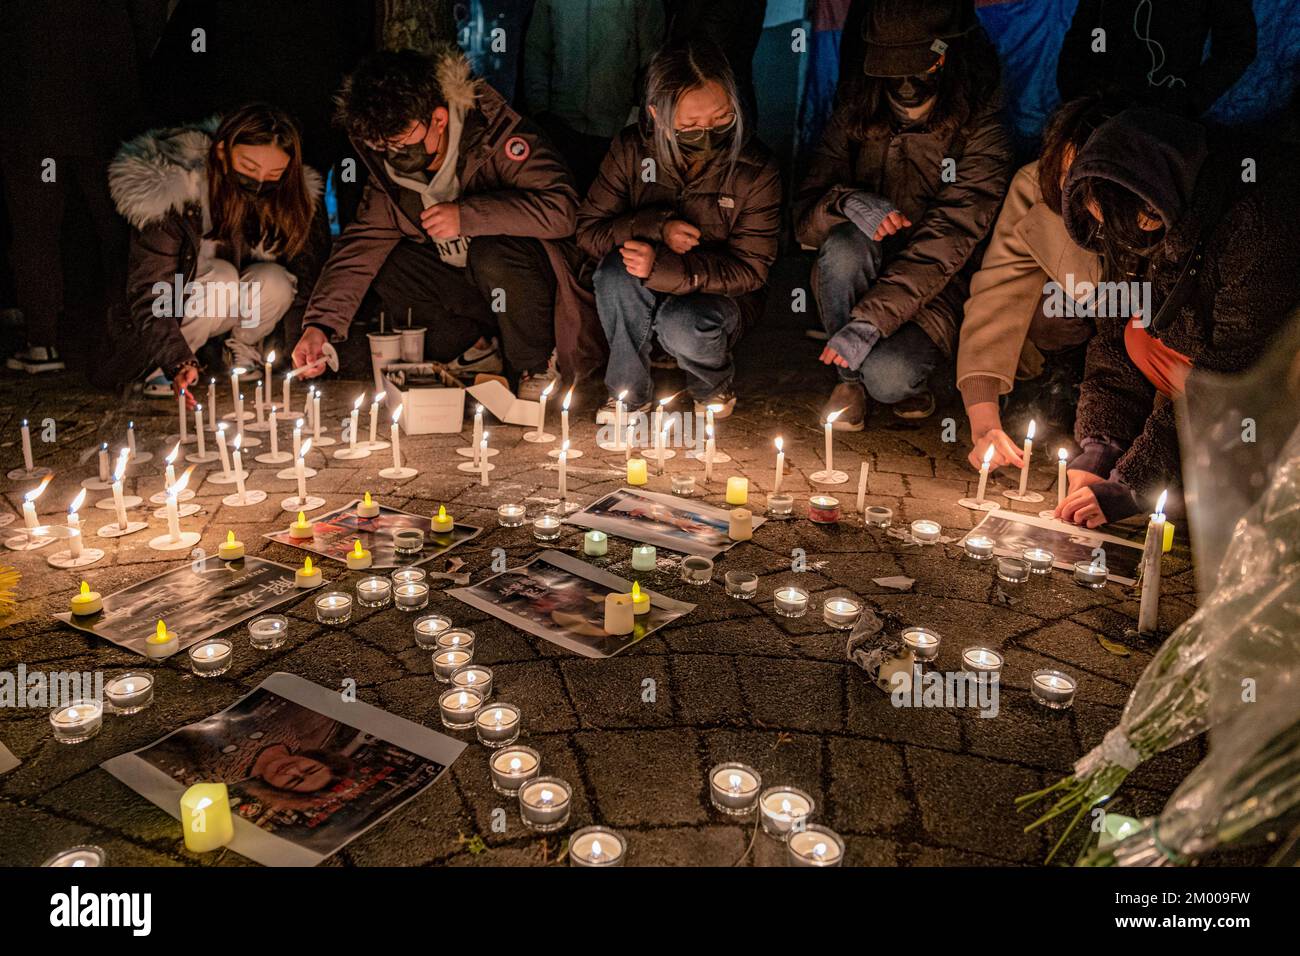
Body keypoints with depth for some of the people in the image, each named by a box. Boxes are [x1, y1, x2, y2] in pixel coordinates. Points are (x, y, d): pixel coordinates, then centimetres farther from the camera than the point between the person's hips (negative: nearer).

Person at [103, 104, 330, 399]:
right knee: (221, 276, -34)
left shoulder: (291, 197, -15)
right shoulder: (167, 193, -27)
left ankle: (242, 350, -1)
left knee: (274, 279, -29)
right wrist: (177, 361, -40)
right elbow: (146, 291, -28)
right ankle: (165, 365, -13)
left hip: (241, 307, 3)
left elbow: (307, 276, -8)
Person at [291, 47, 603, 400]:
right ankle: (474, 349, 2)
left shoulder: (495, 131, -23)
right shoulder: (388, 162, -4)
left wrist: (467, 214, -35)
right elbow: (363, 241, -6)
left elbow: (561, 209, -33)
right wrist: (320, 324, -18)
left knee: (493, 252, -35)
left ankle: (537, 367, -11)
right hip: (465, 284, 6)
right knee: (384, 263, -12)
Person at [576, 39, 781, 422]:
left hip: (721, 295, -2)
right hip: (643, 298, 2)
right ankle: (629, 391, -9)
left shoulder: (756, 171, -17)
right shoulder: (632, 149, -12)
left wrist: (662, 266, -32)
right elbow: (588, 230, -9)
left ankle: (715, 386, 3)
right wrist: (655, 228, -28)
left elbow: (750, 269, -18)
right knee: (616, 272, -31)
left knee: (682, 326, -35)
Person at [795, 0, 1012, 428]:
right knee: (845, 244, -31)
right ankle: (849, 377, -8)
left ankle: (906, 364, 9)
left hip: (932, 291, -3)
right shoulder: (855, 116, -4)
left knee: (887, 377, -31)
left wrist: (870, 320, -34)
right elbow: (804, 220, -5)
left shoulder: (980, 134, -14)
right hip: (858, 279, 4)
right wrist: (847, 202, -30)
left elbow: (947, 242, -24)